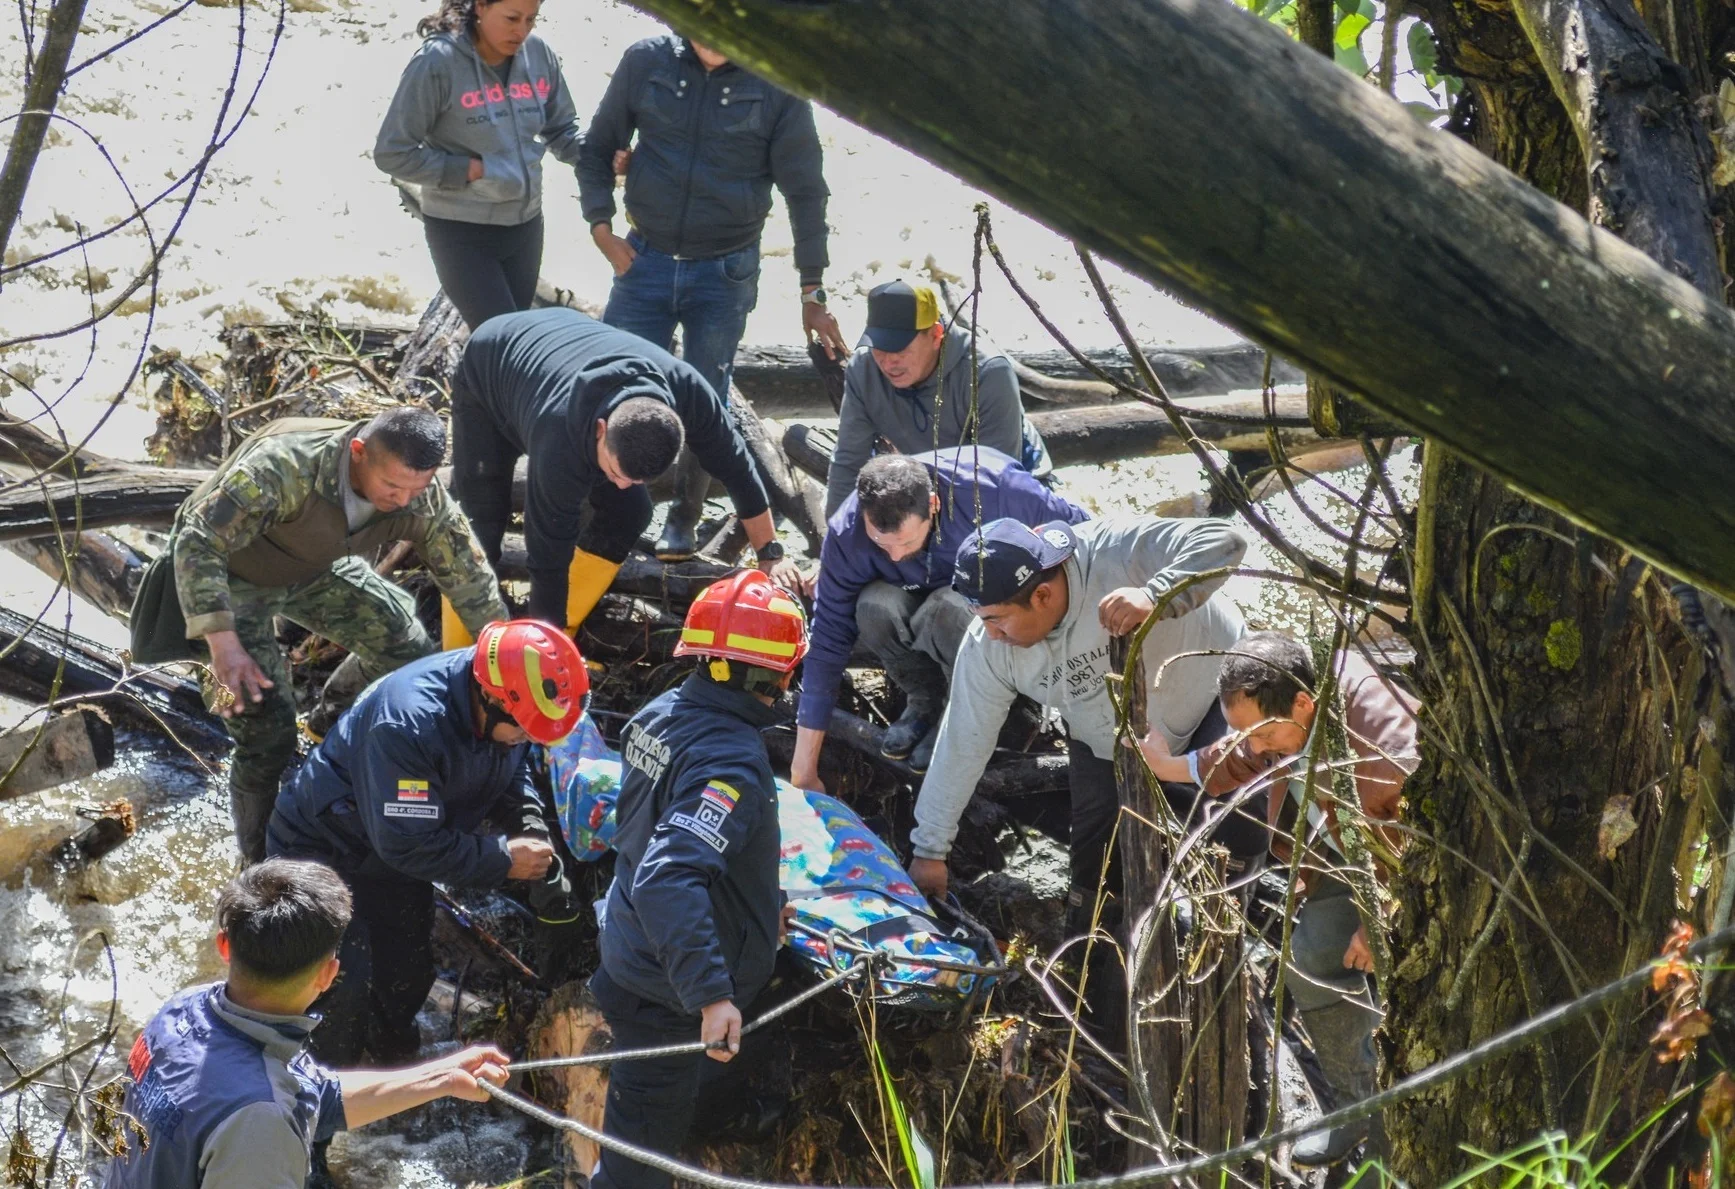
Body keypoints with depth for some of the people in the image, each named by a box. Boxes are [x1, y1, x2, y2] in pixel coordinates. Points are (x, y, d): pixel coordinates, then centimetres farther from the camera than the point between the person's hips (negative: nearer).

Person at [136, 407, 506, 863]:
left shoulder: (422, 500, -24)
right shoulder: (286, 466, -42)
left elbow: (474, 586, -11)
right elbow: (198, 543, -40)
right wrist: (223, 644, -48)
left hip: (315, 569, 6)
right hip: (230, 575, -6)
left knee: (409, 651, 3)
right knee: (267, 728, -16)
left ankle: (333, 720, 33)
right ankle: (261, 864, 4)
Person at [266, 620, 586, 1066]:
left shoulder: (507, 705, -17)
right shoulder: (408, 723, -41)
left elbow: (513, 771, 4)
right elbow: (406, 842, -37)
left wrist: (529, 823, -17)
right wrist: (504, 858, -31)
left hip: (397, 853, 8)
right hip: (322, 847, -7)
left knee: (408, 975, 13)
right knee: (347, 987, -15)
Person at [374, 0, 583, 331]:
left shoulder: (539, 54, -3)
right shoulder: (437, 62, -18)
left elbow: (562, 129, 11)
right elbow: (393, 153, -13)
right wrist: (469, 170, -18)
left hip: (524, 225, 6)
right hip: (461, 231, -6)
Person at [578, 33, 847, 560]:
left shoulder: (777, 84, -11)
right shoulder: (646, 61, -6)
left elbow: (805, 191, -3)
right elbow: (596, 150, 7)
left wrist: (813, 293, -2)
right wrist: (601, 229, -3)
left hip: (725, 274, -1)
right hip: (645, 260, 1)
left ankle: (684, 520, 24)